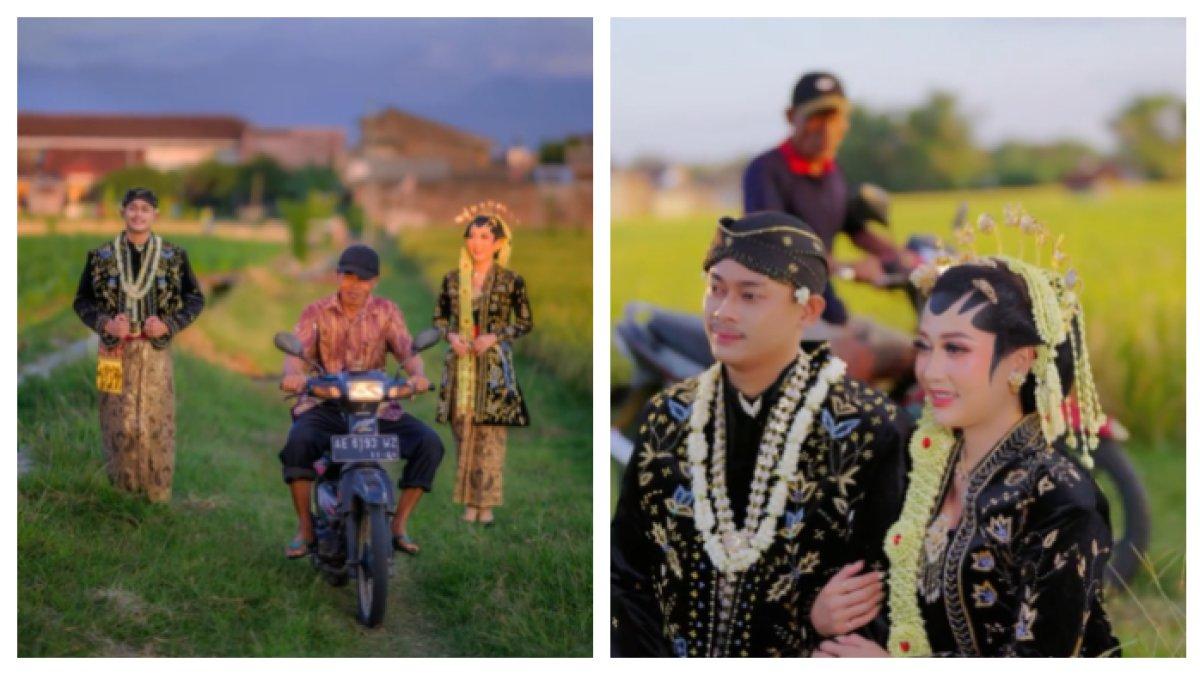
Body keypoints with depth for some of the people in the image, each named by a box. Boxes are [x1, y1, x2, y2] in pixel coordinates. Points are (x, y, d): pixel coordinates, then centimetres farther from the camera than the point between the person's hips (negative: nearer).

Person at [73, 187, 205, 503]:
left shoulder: (174, 256, 3)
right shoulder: (101, 257, 4)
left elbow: (195, 299, 9)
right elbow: (82, 301, 10)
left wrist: (168, 325, -7)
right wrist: (106, 324, -8)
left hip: (155, 350, 0)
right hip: (115, 351, 0)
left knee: (156, 421, -2)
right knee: (119, 424, -1)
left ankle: (158, 495, 7)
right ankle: (121, 492, 10)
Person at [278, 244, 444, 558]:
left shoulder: (387, 312, 8)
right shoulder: (316, 313, 5)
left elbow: (407, 351, -7)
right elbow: (296, 351, -11)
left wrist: (418, 375, -31)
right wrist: (292, 374, -36)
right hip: (326, 406, -2)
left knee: (429, 443, -20)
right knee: (298, 442, -34)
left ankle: (399, 525, -7)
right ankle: (305, 528, -17)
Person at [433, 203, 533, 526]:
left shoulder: (511, 281, -4)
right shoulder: (453, 279, 6)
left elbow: (526, 323, 2)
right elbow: (439, 316, 16)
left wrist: (494, 337, -11)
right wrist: (450, 335, -5)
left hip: (494, 365, -3)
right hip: (459, 363, 3)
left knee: (490, 435, -3)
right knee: (463, 432, 3)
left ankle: (487, 504, 3)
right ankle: (470, 502, 10)